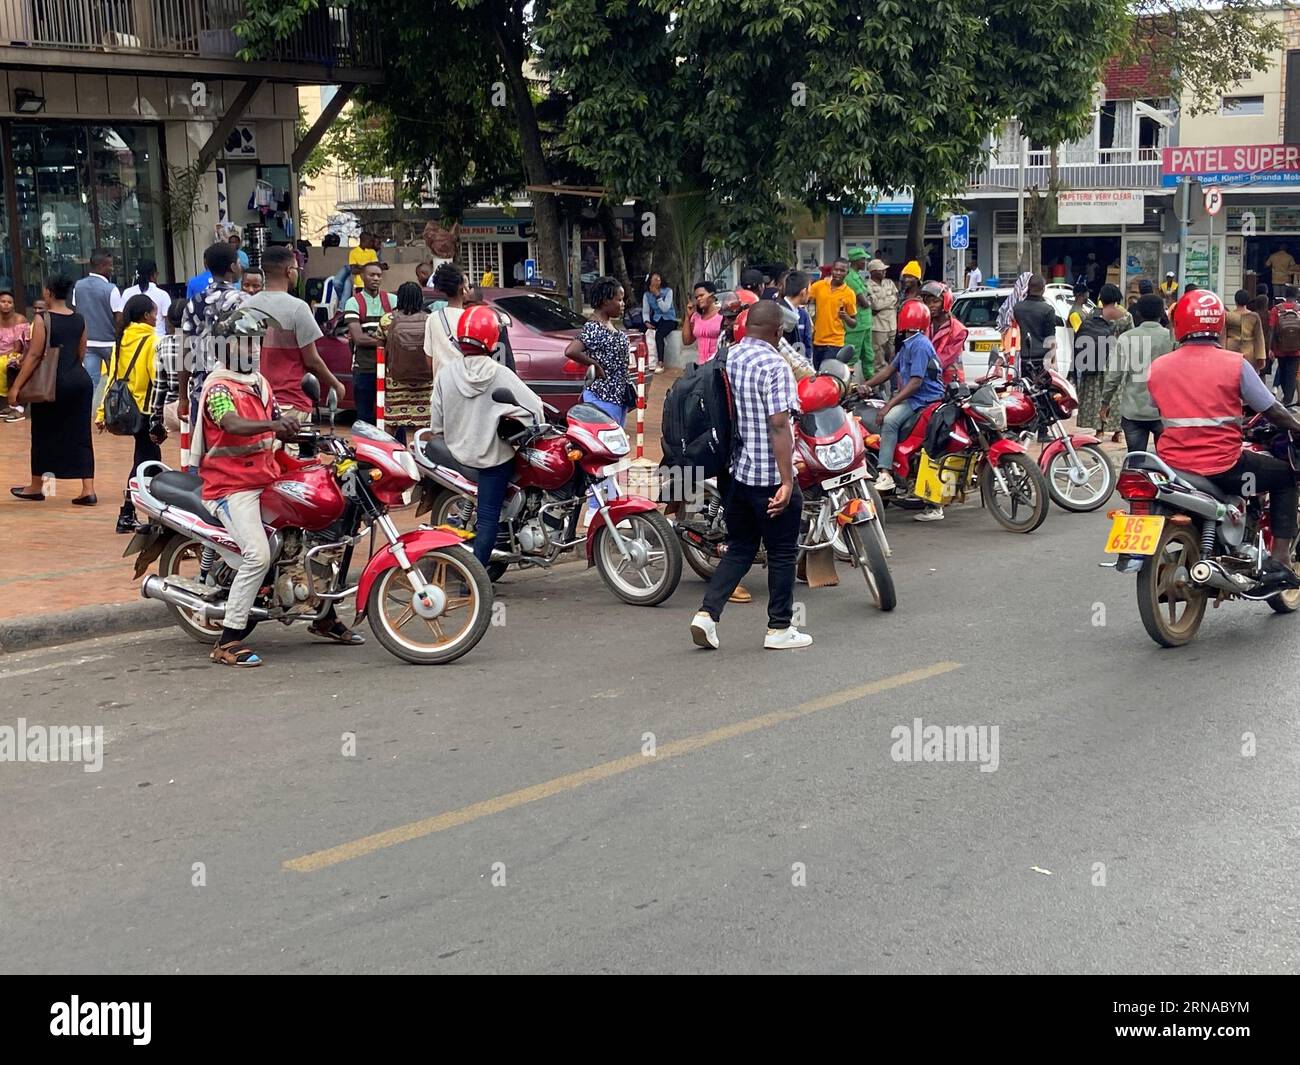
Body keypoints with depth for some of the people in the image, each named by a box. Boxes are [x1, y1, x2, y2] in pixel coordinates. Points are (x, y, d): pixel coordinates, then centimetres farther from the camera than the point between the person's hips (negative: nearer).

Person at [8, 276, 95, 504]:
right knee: (80, 436, 6)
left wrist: (17, 386, -10)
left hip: (53, 383, -5)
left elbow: (34, 356, -14)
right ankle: (88, 490, 0)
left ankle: (36, 487, 23)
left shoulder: (43, 320, -11)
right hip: (80, 380, 5)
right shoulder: (79, 320, 6)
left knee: (43, 435, 10)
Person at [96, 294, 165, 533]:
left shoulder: (121, 341, 9)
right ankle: (127, 516, 0)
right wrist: (157, 421, -17)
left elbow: (112, 377, 11)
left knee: (148, 458, 16)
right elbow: (159, 383, -17)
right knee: (144, 462, 1)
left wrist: (102, 413, 14)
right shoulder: (153, 342, -12)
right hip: (145, 411, -7)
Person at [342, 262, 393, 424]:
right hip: (364, 367, -2)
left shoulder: (392, 300, 9)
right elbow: (358, 338, -9)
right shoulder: (353, 303, 2)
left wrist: (374, 336, -13)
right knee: (364, 417, 5)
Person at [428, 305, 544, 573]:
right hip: (493, 455, -3)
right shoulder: (500, 375, -13)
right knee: (488, 517, 0)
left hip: (457, 451, 3)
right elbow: (533, 405, -15)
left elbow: (436, 422, -1)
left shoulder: (445, 374, -5)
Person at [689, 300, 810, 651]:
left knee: (739, 547, 17)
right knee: (782, 553, 7)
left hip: (735, 473, 7)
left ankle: (707, 612, 4)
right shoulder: (774, 366, -16)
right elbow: (779, 426, -22)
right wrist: (787, 481, -22)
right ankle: (779, 629, 14)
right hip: (770, 477, -7)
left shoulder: (726, 358, 6)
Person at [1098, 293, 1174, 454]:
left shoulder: (1126, 339, -4)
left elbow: (1114, 375, -4)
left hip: (1133, 411, 0)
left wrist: (1105, 403, 8)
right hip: (1163, 411, 0)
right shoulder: (1171, 338, -4)